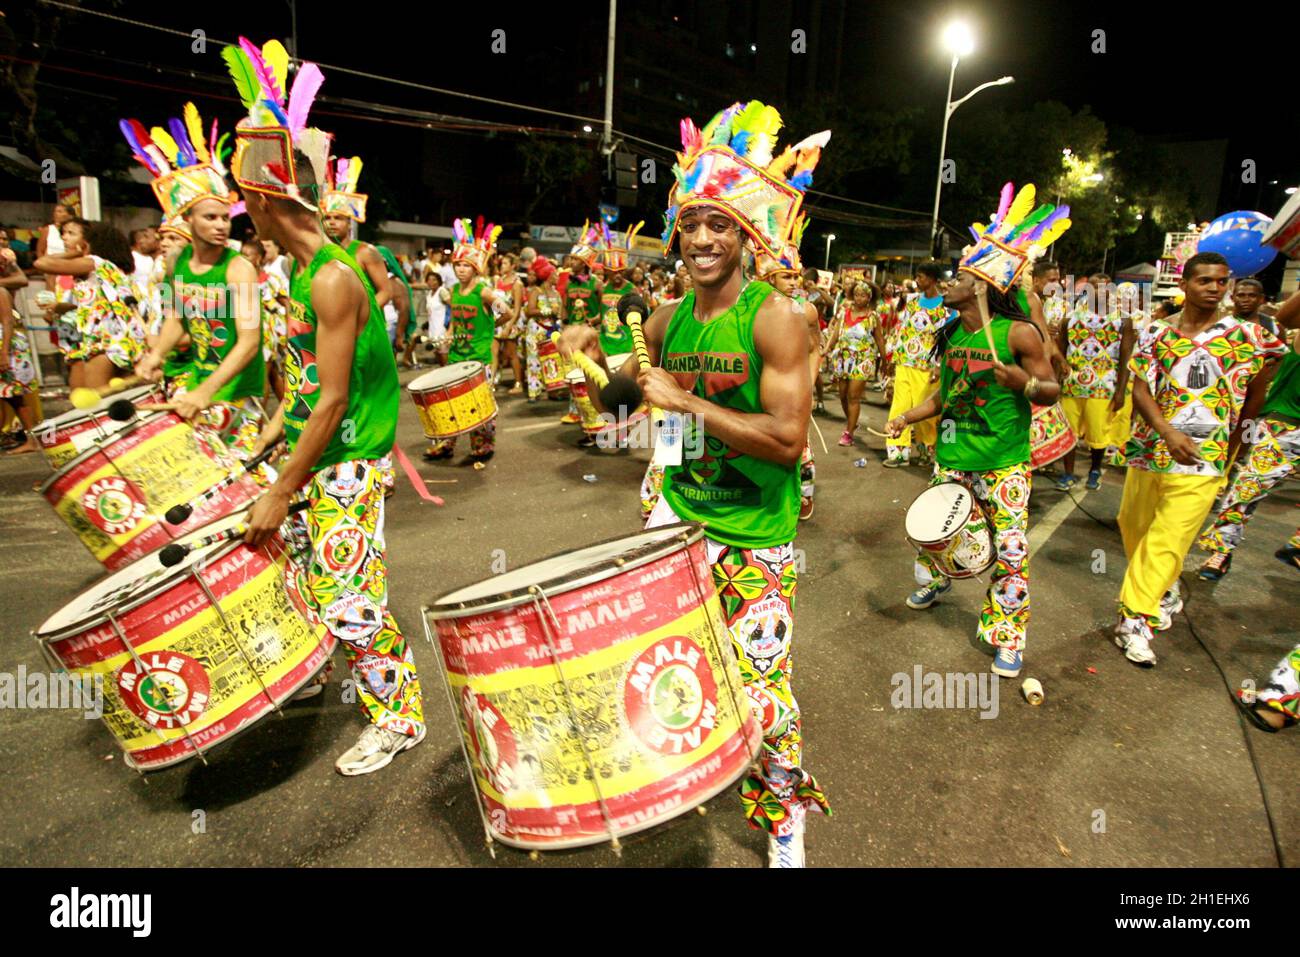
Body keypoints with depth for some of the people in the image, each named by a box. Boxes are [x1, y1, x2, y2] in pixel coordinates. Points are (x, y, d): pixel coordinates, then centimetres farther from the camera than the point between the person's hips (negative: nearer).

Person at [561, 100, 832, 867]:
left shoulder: (775, 319, -15)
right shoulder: (669, 320, 4)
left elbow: (788, 439, -24)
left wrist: (686, 402, -22)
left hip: (755, 537, -5)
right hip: (679, 513, 6)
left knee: (760, 684, 2)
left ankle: (787, 818, 30)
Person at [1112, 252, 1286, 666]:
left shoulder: (1245, 334, 1)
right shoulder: (1156, 333, 3)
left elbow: (1257, 394, 9)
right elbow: (1140, 388, -4)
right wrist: (1167, 431, -17)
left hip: (1201, 457, -2)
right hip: (1148, 447, 3)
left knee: (1168, 540, -7)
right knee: (1133, 527, 14)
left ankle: (1135, 619, 1)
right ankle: (1164, 591, 39)